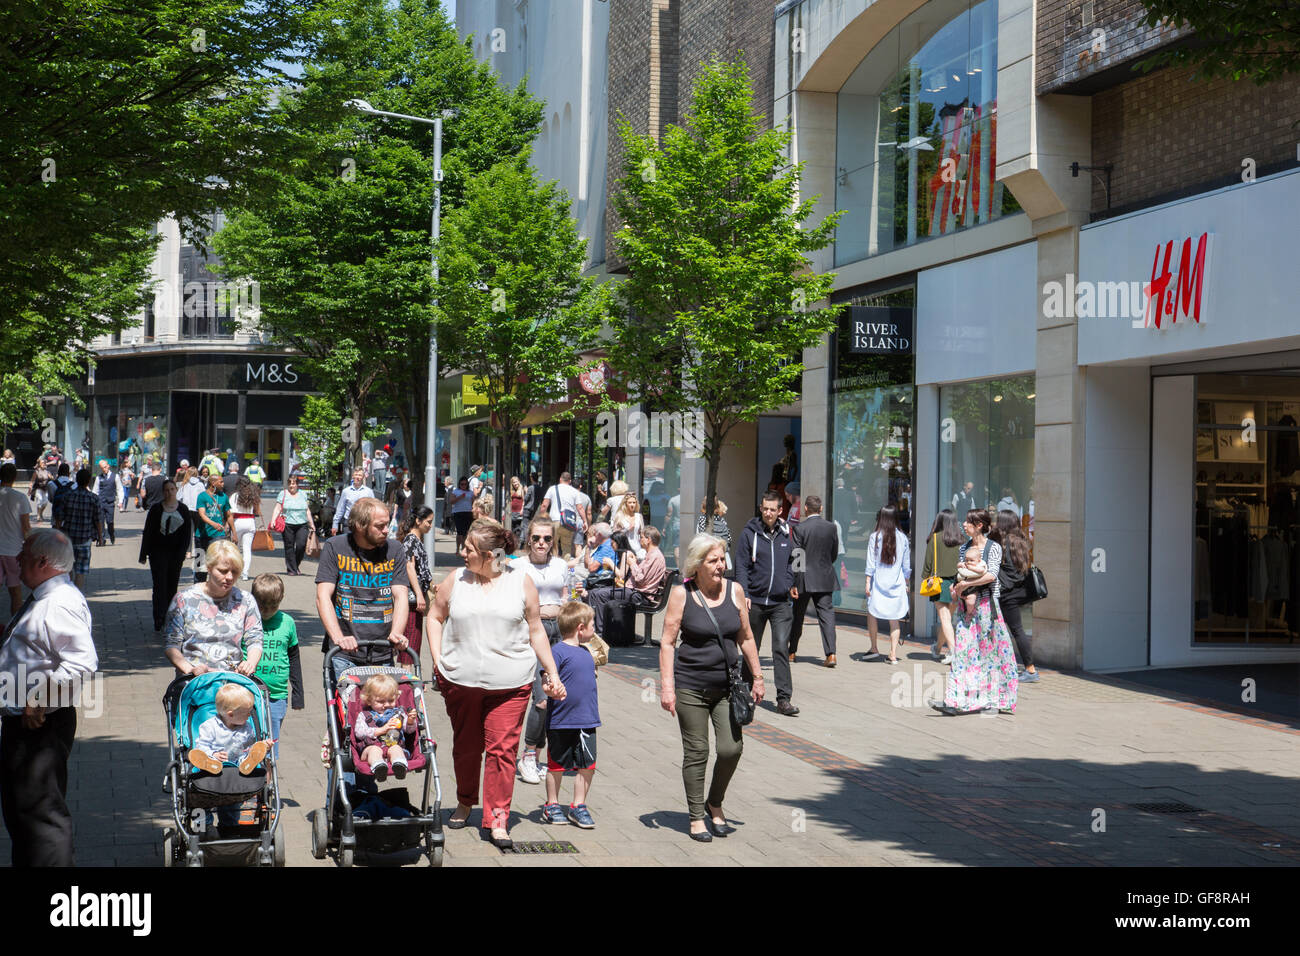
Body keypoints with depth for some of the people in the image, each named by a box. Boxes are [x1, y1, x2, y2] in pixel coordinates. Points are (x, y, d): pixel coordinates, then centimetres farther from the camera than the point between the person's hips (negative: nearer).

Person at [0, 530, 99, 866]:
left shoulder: (61, 604, -20)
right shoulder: (41, 601, 13)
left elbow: (83, 664, -32)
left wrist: (40, 701, -26)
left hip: (40, 726, -11)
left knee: (40, 811, -6)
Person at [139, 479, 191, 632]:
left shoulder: (183, 510, 6)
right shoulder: (156, 509, 0)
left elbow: (186, 533, 5)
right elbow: (147, 532, 1)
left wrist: (181, 553, -5)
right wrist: (143, 554, -3)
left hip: (175, 552, 2)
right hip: (158, 551, -2)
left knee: (172, 585, 5)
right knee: (160, 585, -9)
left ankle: (170, 618, 13)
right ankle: (159, 619, -13)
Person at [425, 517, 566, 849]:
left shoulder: (521, 582, 1)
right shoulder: (455, 580, 4)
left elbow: (536, 631, 7)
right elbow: (435, 617, 13)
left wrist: (552, 673, 5)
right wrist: (438, 659, 2)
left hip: (509, 684, -2)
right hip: (460, 681, 2)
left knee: (502, 749, -7)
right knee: (465, 746, 14)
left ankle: (497, 819, 0)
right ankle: (465, 802, 36)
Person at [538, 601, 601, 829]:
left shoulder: (586, 653, 14)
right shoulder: (558, 652, -11)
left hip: (587, 722, 7)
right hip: (561, 722, -7)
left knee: (587, 766, 6)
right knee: (557, 766, 7)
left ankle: (578, 806, 17)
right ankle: (552, 805, 22)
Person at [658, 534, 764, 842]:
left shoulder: (735, 590, 2)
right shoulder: (681, 594, -7)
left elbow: (746, 638, 11)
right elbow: (668, 642, -5)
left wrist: (757, 677, 12)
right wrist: (667, 686, -11)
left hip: (727, 685, 3)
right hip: (690, 686, -3)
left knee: (731, 748, -4)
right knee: (696, 752, 1)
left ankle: (715, 804, 21)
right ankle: (697, 816, 17)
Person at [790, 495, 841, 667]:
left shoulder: (800, 528, -11)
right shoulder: (832, 527, 0)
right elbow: (835, 554, 8)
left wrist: (793, 582, -4)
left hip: (804, 578, -2)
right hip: (825, 579, 2)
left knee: (797, 616, 11)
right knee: (826, 613, 2)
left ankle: (791, 653, 22)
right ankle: (831, 653, -11)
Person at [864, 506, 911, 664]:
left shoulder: (875, 537, -6)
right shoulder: (902, 538, 2)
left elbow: (871, 563, -6)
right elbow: (906, 565, 7)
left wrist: (868, 582, -2)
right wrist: (906, 583, 17)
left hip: (878, 582, -2)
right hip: (897, 583, 2)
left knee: (872, 614, 13)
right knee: (894, 619, 5)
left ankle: (874, 649, 15)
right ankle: (893, 654, 2)